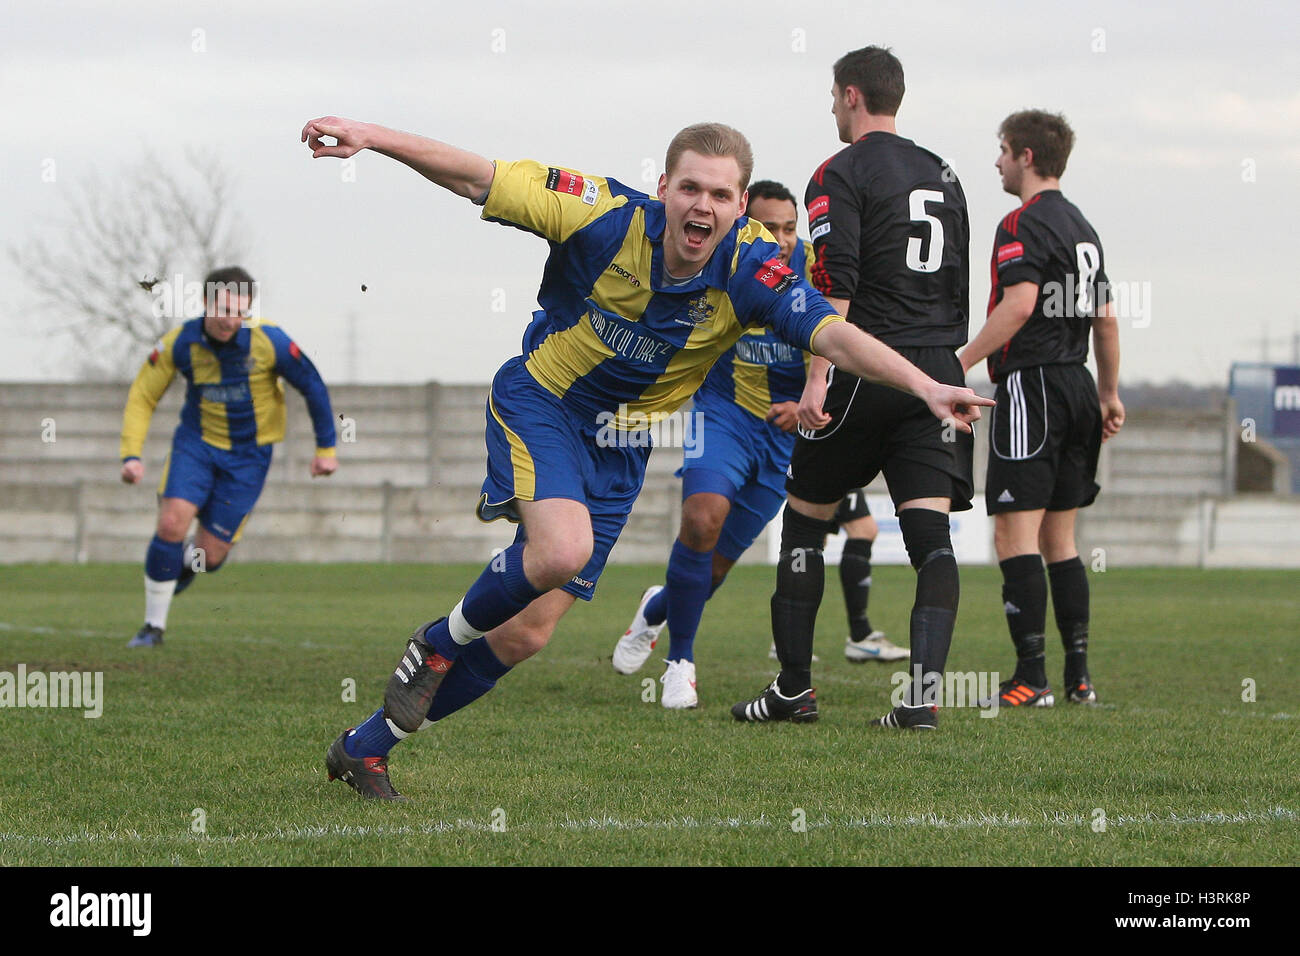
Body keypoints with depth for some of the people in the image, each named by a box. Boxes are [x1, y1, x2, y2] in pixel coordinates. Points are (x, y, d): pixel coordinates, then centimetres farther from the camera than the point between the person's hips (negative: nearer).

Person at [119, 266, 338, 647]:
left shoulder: (268, 341, -19)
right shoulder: (180, 342, -14)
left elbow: (312, 386, -5)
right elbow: (142, 397, -5)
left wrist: (326, 447, 0)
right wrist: (132, 454, -17)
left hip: (248, 456, -1)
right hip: (196, 443, 1)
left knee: (210, 555, -5)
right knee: (171, 523, -22)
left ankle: (187, 564, 36)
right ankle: (153, 626, -6)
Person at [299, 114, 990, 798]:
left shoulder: (751, 271, -19)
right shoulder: (606, 218, -23)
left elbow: (833, 334, -29)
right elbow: (478, 179, -19)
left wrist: (925, 386, -44)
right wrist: (371, 138, -29)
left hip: (620, 448, 4)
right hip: (538, 403, -4)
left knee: (526, 633, 3)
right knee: (564, 548, -33)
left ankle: (366, 745, 20)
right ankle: (438, 644, -2)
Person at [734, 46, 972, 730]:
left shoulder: (842, 174, -4)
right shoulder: (941, 175, 17)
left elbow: (834, 287, -16)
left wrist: (816, 379, -20)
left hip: (865, 372, -5)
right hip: (938, 371, 5)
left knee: (804, 518, 10)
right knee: (932, 536, -4)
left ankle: (793, 689, 12)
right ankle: (922, 694, -17)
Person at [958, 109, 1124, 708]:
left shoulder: (1024, 225, -10)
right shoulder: (1082, 227, 17)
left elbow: (1020, 303, -22)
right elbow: (1105, 317, 20)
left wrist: (961, 364, -21)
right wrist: (1110, 394, 26)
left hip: (1032, 384, -9)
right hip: (1077, 387, 9)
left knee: (1015, 534, -9)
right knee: (1059, 538, 12)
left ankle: (1031, 678, -15)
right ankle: (1078, 676, 10)